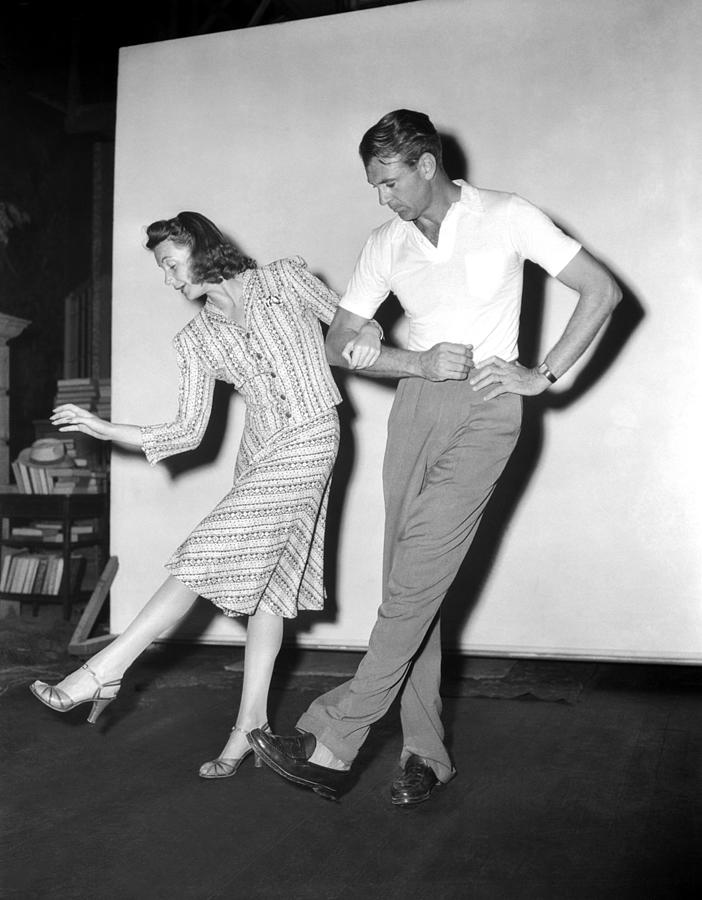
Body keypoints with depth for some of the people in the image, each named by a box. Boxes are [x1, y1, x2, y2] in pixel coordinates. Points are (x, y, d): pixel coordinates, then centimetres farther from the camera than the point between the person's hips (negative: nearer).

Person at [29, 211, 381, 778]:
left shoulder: (287, 278, 3)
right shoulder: (196, 341, 10)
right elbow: (189, 431, 4)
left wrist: (367, 334, -16)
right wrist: (108, 430, -5)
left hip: (310, 440, -5)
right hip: (260, 455, 5)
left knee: (212, 555, -13)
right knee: (264, 581, 4)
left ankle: (104, 671, -11)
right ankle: (251, 724, 11)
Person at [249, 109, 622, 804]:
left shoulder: (508, 218, -1)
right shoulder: (386, 244, 9)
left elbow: (603, 290, 0)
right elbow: (339, 346, 8)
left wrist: (544, 375, -8)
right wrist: (422, 362, -8)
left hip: (485, 408, -5)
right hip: (415, 402, 5)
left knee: (416, 577, -15)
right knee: (411, 579, 1)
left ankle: (332, 742, -12)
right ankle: (425, 753, 9)